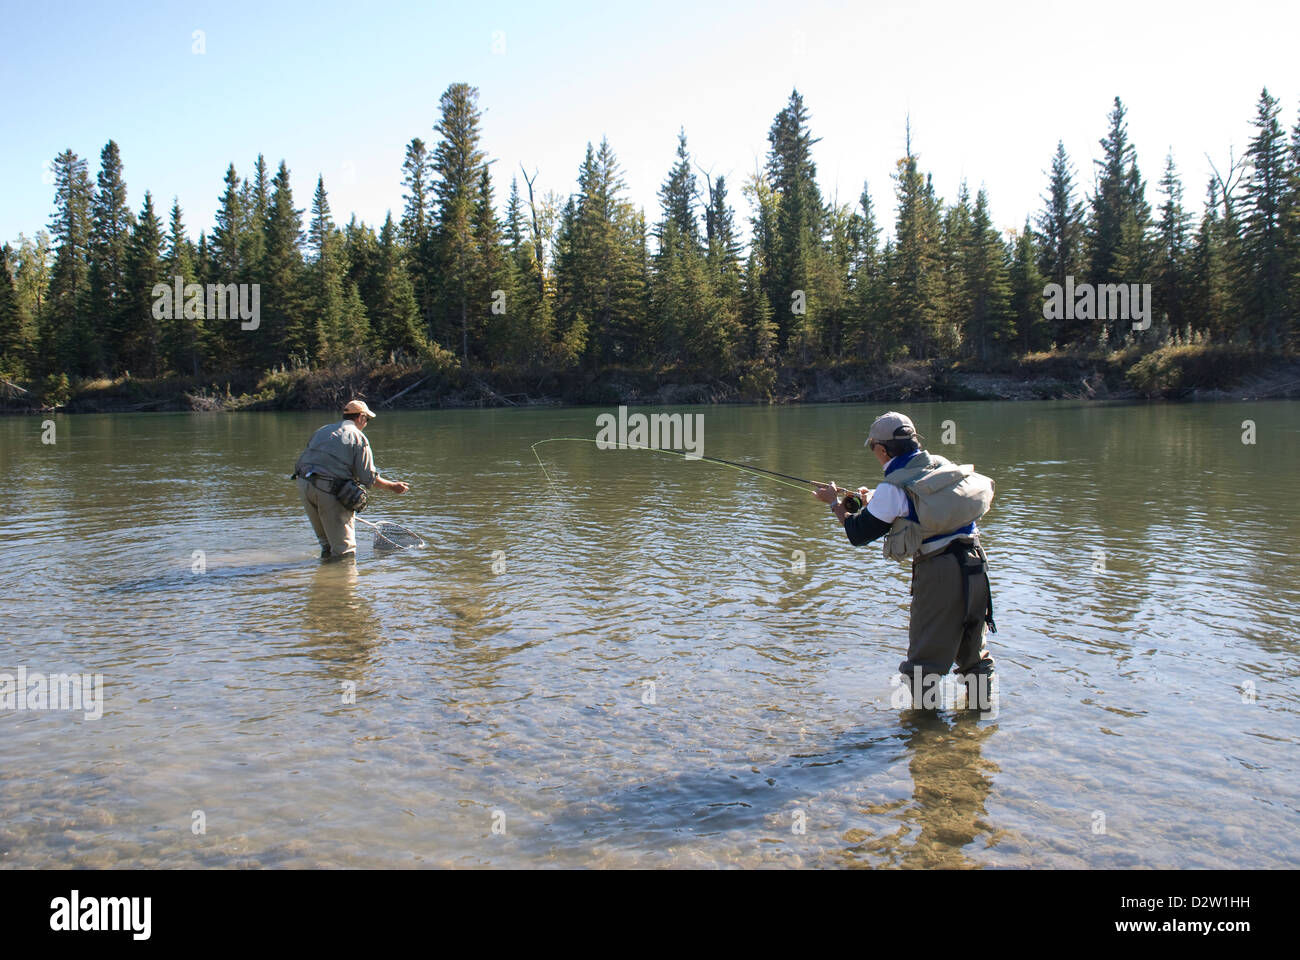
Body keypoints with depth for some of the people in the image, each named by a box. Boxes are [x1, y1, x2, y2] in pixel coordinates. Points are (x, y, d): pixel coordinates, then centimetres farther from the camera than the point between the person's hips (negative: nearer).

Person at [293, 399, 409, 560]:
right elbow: (368, 477, -4)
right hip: (330, 489, -7)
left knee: (325, 539, 23)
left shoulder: (322, 430, 20)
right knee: (344, 548, 0)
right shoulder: (358, 438, 1)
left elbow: (303, 460, 19)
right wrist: (393, 486, 10)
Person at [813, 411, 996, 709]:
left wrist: (834, 502, 13)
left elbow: (858, 533, -2)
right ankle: (981, 701, 32)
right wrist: (874, 501, 30)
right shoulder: (941, 465, 9)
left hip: (938, 570, -7)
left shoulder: (894, 488, -11)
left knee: (925, 656, 6)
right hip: (975, 562, 7)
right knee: (972, 647, 22)